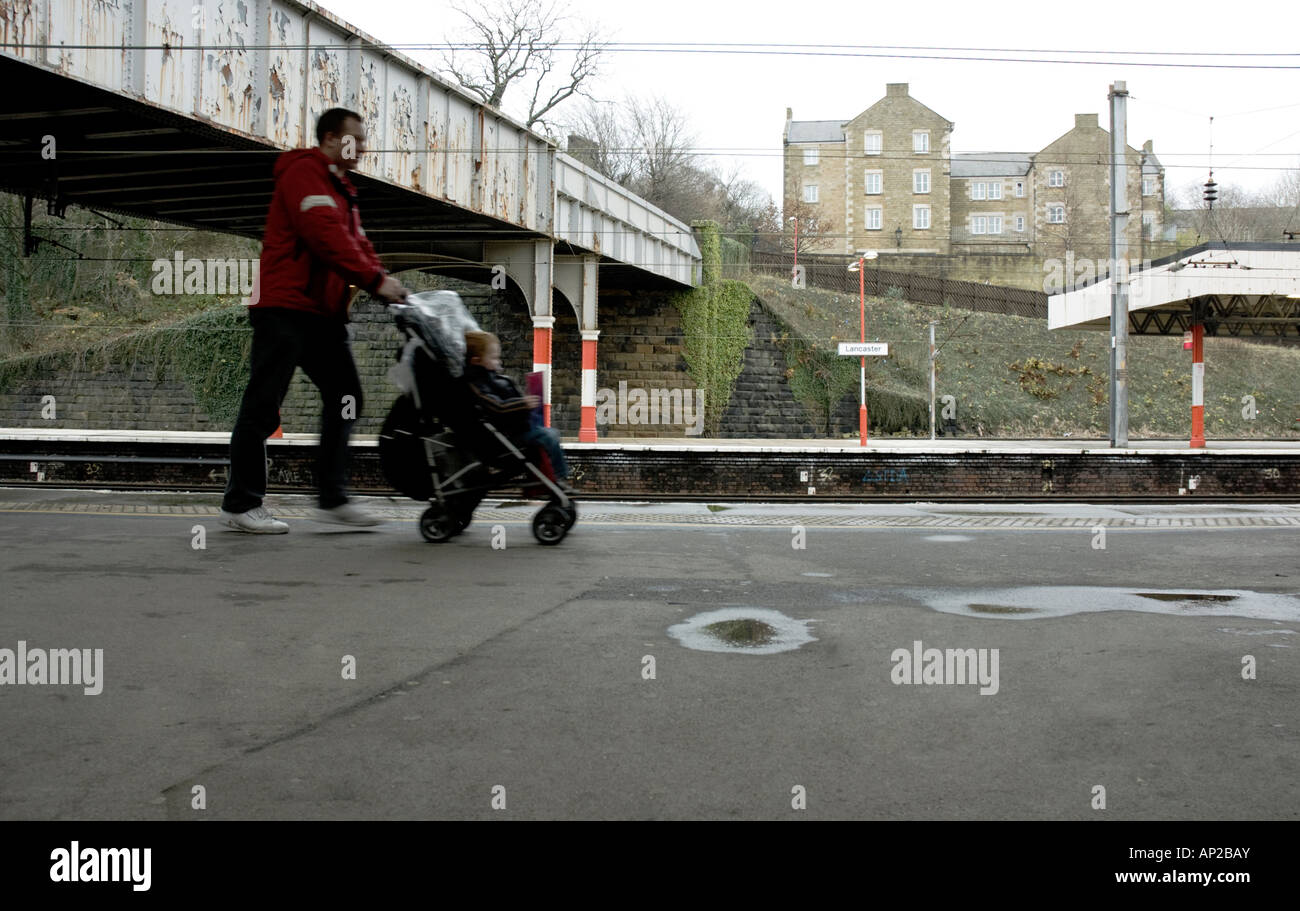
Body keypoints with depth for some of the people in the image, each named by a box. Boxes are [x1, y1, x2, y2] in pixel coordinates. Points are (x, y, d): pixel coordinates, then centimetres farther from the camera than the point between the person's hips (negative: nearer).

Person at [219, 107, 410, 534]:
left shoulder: (340, 188, 23)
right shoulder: (304, 173, -8)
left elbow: (355, 242, 16)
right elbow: (326, 236, -21)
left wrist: (385, 280, -2)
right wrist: (374, 280, -25)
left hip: (324, 313, 10)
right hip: (285, 308, -10)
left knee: (345, 398, 5)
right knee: (264, 405, -4)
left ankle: (333, 498, 10)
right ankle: (241, 504, 3)